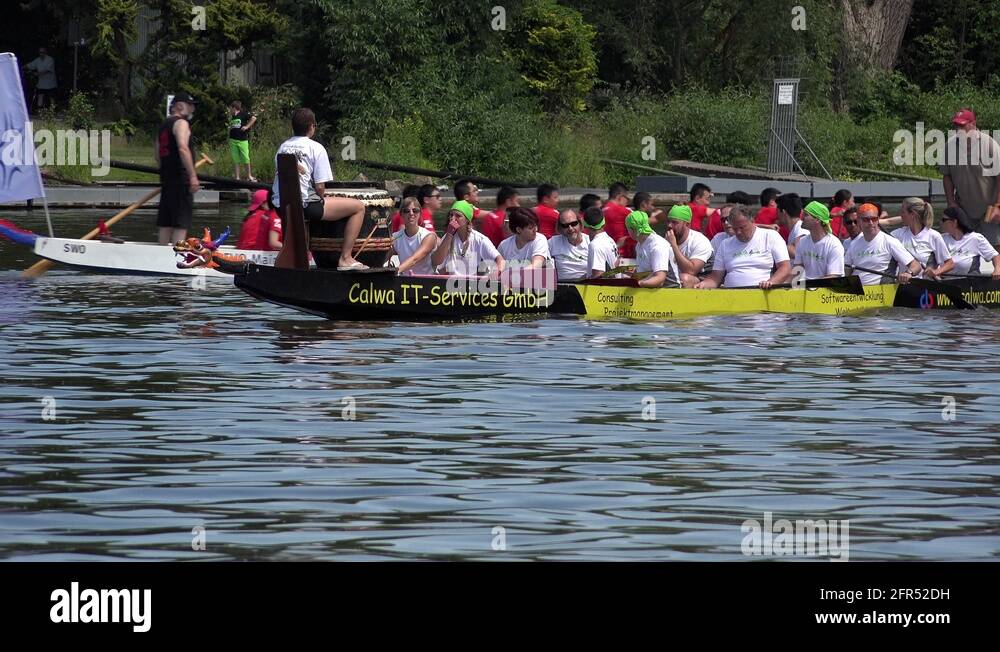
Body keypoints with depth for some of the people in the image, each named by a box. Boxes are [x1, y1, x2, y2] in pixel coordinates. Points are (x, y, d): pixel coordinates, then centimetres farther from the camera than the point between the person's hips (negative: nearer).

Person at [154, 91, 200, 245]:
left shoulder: (164, 125, 19)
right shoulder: (181, 123, -9)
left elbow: (157, 153, 23)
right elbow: (183, 148, -23)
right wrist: (193, 176, -26)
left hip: (166, 180, 9)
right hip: (181, 180, -9)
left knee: (166, 222, 11)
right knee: (181, 223, -11)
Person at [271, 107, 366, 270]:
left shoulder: (282, 147, 11)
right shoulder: (316, 148, -7)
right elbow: (320, 186, -11)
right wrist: (322, 199, 8)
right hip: (306, 205, -8)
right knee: (358, 207, 1)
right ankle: (345, 258, 0)